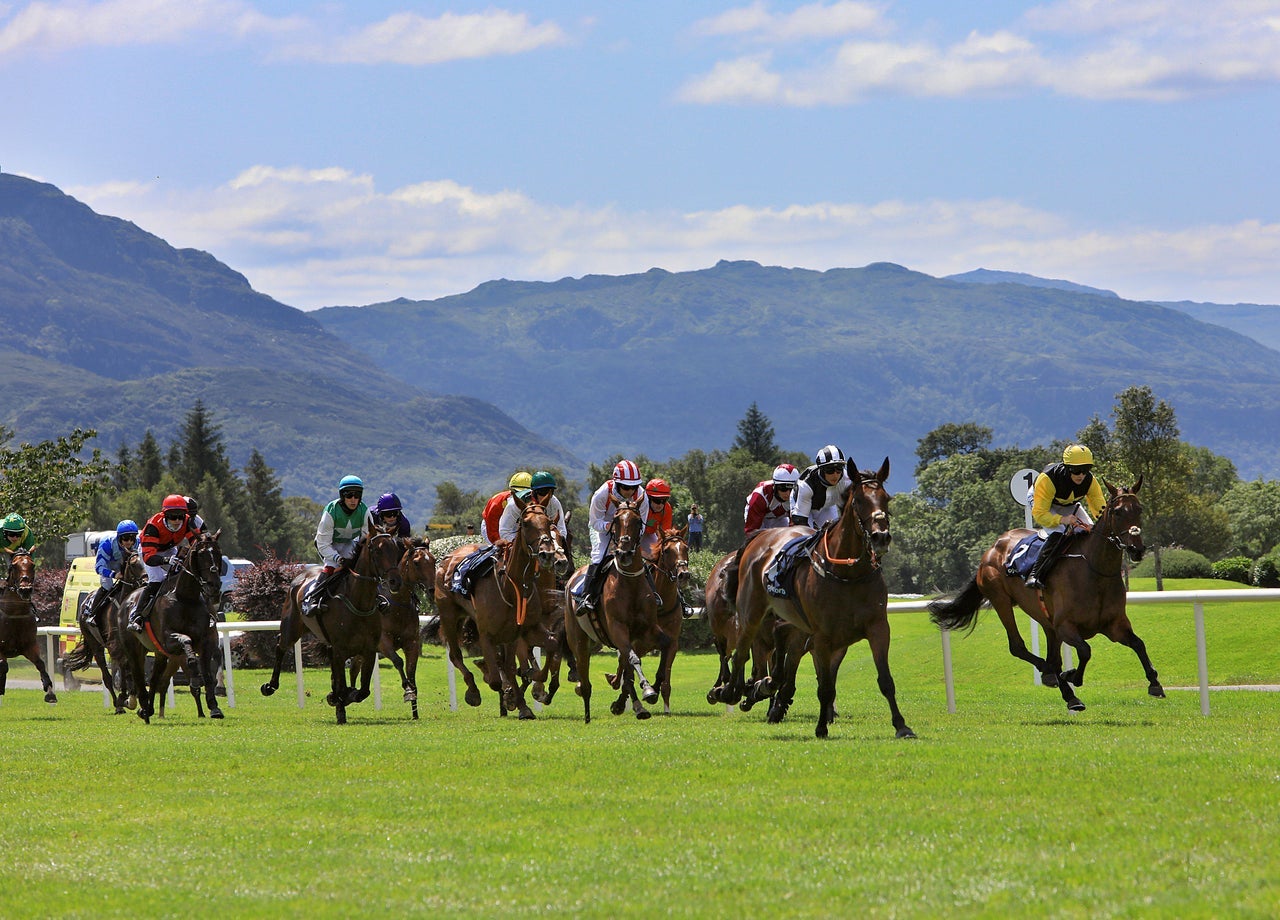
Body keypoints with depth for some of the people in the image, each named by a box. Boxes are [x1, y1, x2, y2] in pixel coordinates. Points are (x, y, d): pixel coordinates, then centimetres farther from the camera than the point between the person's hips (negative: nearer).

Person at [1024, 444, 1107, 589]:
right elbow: (1039, 513, -39)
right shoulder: (1047, 479, -40)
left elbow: (1100, 509, -19)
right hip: (1040, 502, -6)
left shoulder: (1090, 481, -26)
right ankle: (1034, 575, -30)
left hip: (1069, 505, 6)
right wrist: (1062, 520, -56)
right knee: (1057, 535, -30)